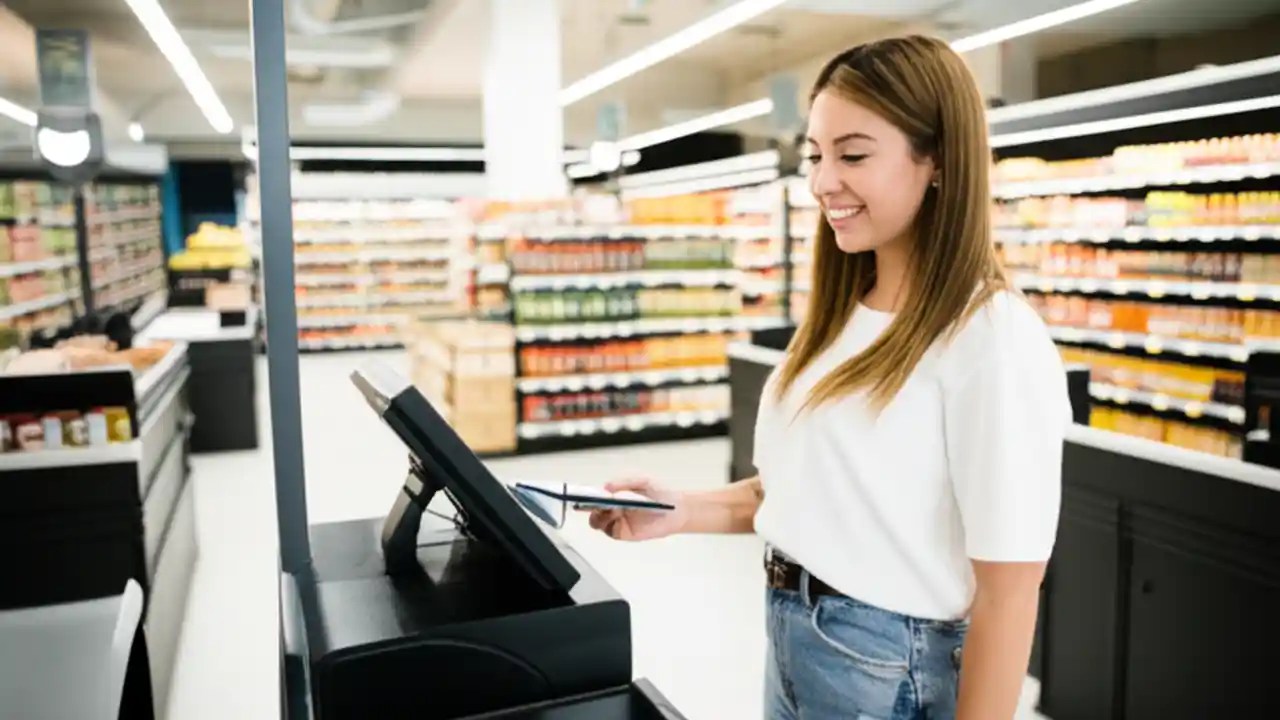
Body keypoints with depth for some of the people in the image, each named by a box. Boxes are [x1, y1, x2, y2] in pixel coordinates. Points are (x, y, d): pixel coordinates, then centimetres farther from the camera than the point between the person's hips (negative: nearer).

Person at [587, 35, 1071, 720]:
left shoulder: (993, 338, -21)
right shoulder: (844, 318, 5)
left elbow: (1007, 593, -19)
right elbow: (809, 486, 9)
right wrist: (686, 510, -5)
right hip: (789, 639, 8)